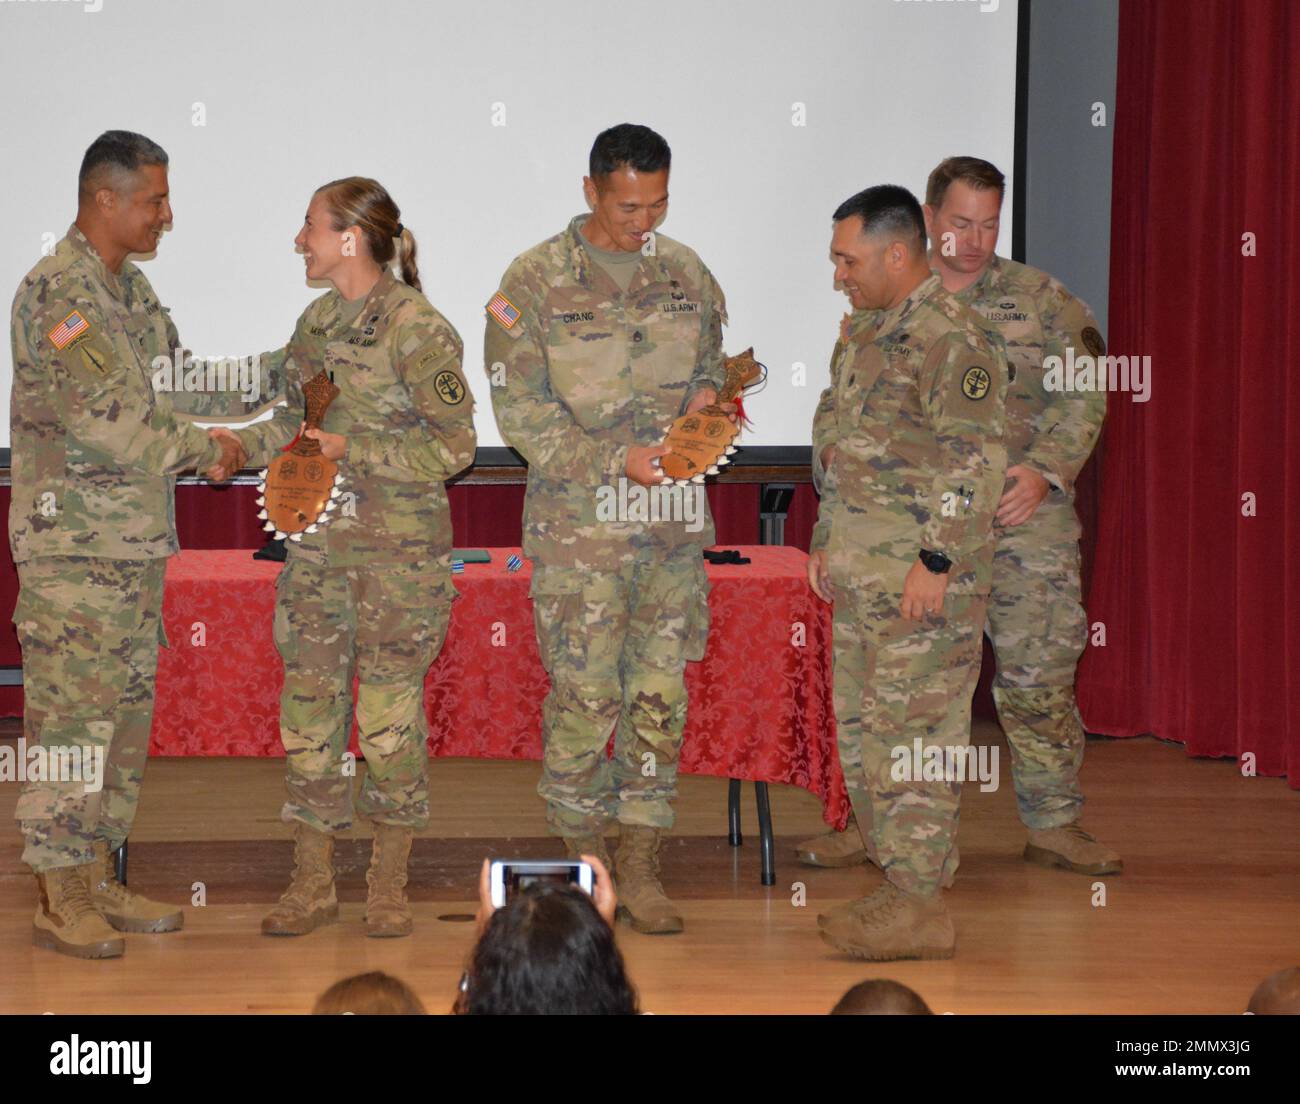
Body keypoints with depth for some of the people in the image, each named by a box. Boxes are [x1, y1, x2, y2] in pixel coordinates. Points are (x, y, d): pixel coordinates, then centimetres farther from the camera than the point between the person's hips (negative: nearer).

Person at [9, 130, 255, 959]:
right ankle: (60, 899, 0)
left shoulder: (132, 286, 15)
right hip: (73, 546, -9)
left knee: (127, 713, 12)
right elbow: (104, 416, -22)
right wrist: (204, 448, -12)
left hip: (139, 540, 9)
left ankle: (98, 880, 20)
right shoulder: (57, 291, -15)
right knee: (72, 716, -5)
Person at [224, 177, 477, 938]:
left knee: (390, 711, 0)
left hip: (399, 548, -6)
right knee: (311, 705, 5)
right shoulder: (317, 323, 10)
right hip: (319, 543, 6)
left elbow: (454, 447, -12)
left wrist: (351, 449, -17)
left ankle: (390, 884, 13)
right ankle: (313, 883, 14)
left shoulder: (418, 330, -11)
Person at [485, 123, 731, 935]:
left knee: (661, 694, 4)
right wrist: (617, 460, -17)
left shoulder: (687, 275, 8)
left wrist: (708, 397, -4)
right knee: (584, 695, -2)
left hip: (674, 523, 4)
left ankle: (641, 869, 12)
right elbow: (521, 412, -8)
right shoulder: (535, 283, -5)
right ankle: (586, 864, 11)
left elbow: (714, 367, 20)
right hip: (578, 525, -4)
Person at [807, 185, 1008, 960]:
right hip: (862, 576, 10)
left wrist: (937, 561, -21)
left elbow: (976, 462, -19)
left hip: (923, 581, -10)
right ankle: (901, 889, 20)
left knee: (913, 734, -7)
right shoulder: (867, 329, 16)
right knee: (862, 731, 13)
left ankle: (920, 907, -3)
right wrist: (827, 542, 23)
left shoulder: (953, 339, -15)